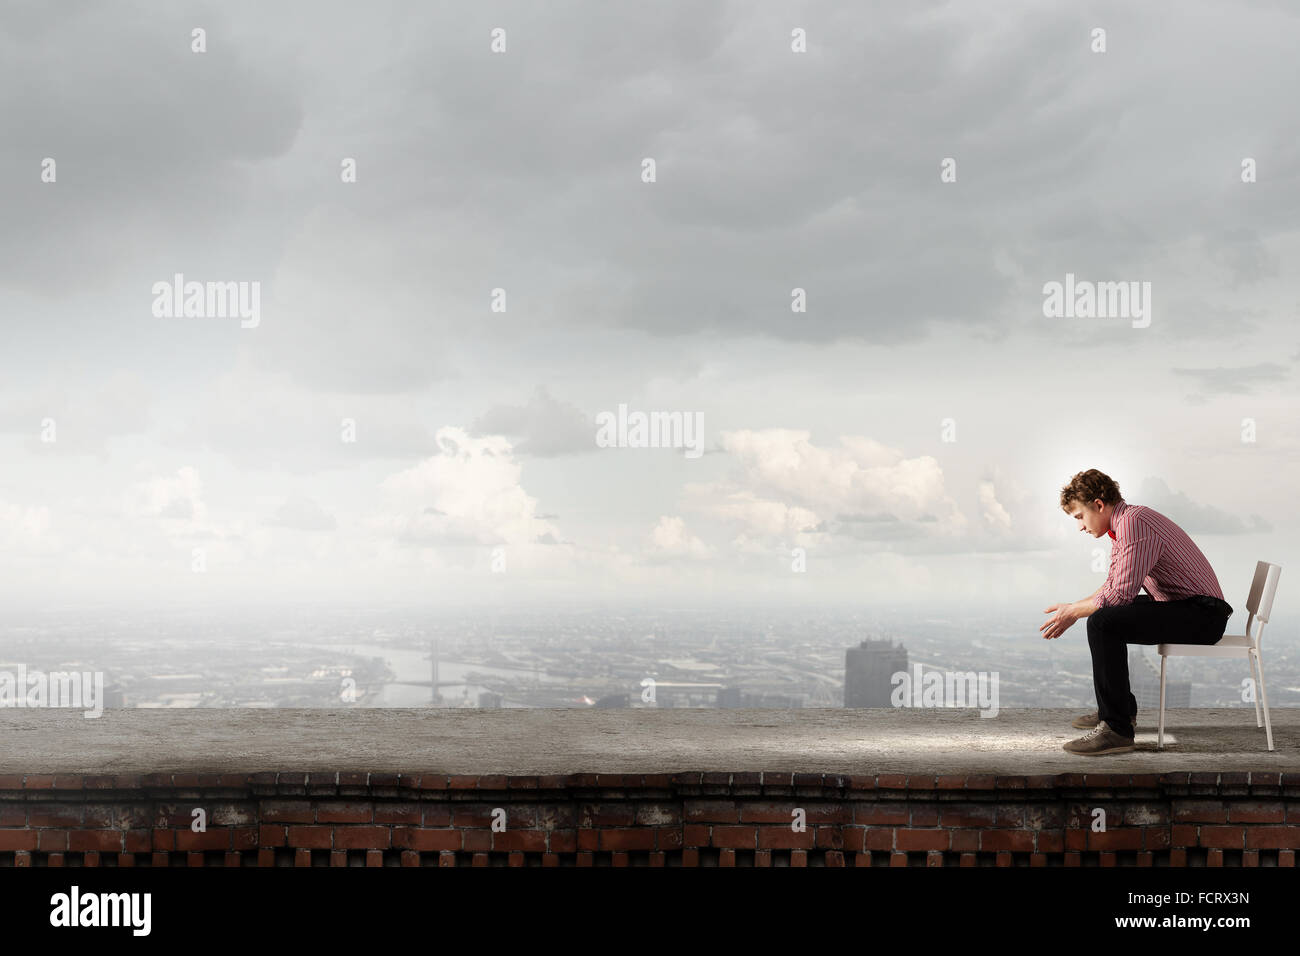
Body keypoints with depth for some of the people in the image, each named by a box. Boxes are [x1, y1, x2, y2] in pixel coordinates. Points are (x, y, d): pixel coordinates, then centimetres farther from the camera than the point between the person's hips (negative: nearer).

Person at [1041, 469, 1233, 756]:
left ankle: (1117, 729, -23)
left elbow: (1120, 595, -24)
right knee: (1102, 614, 25)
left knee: (1102, 622, -26)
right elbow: (1112, 585, 22)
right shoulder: (1126, 521, 14)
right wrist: (1072, 608, 10)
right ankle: (1121, 709, 33)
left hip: (1202, 614, -11)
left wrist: (1073, 612, -9)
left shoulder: (1133, 522, -19)